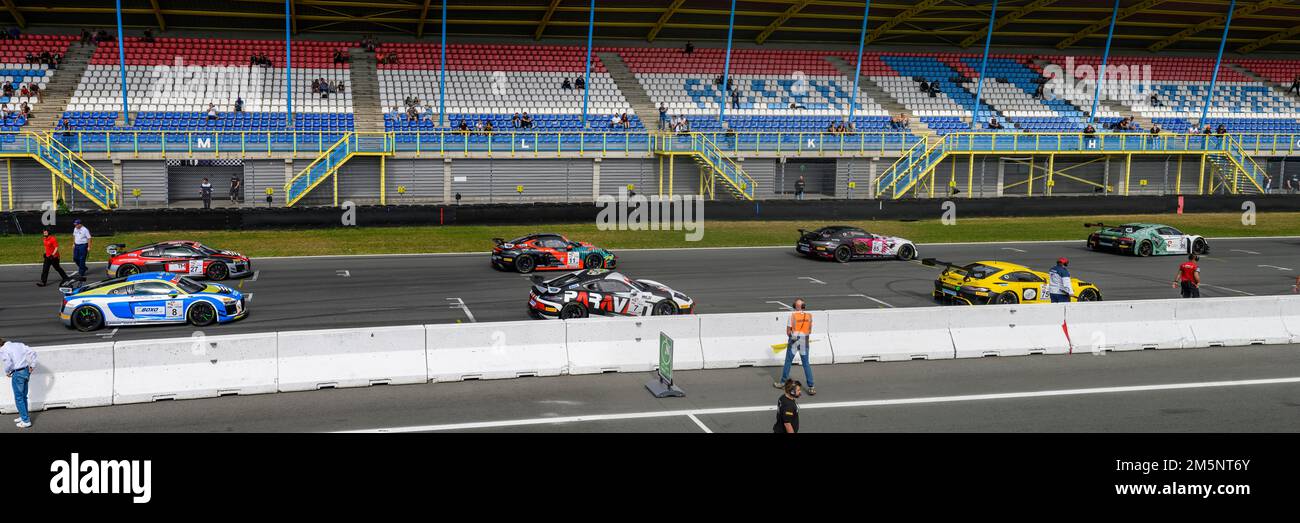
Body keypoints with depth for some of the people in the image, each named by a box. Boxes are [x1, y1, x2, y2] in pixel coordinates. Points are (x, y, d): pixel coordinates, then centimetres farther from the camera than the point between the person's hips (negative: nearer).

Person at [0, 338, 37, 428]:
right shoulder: (18, 344, 12)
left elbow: (8, 362, -22)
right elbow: (32, 352, 7)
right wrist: (32, 366, 11)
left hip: (17, 373, -7)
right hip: (26, 371, 7)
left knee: (19, 398, 2)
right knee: (23, 396, 20)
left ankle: (26, 421, 3)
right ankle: (23, 416, 32)